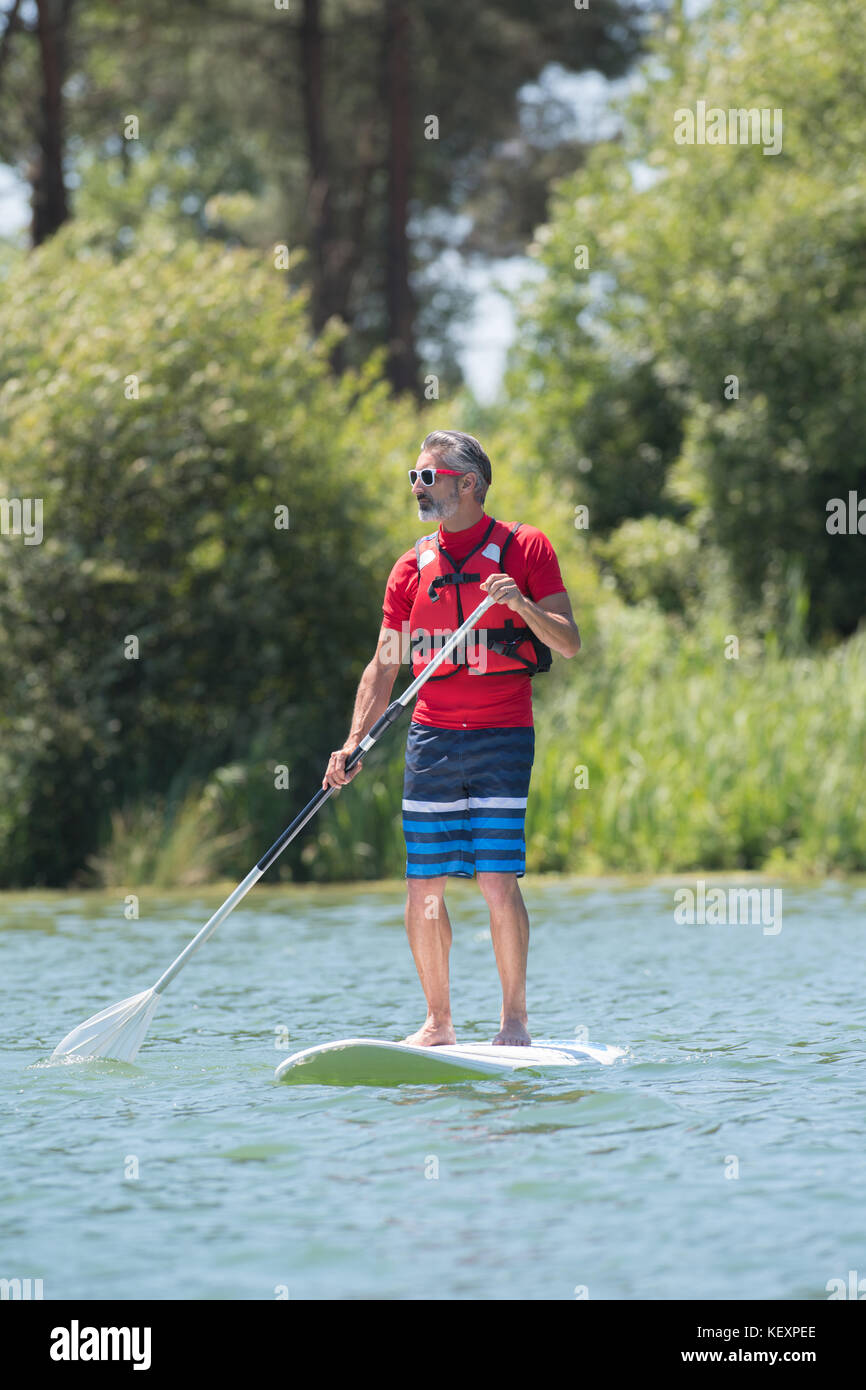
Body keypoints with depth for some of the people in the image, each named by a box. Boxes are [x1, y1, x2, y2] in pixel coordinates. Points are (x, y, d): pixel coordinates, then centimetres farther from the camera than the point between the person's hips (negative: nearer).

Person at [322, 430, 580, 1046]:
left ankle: (514, 1020, 0)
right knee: (424, 884, 1)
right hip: (432, 736, 4)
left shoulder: (525, 548, 0)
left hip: (502, 737, -4)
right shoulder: (413, 566, 12)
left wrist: (522, 604, -21)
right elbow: (383, 667, 13)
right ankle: (438, 1023, 12)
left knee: (497, 879, -10)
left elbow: (570, 643, -3)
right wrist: (354, 744, 3)